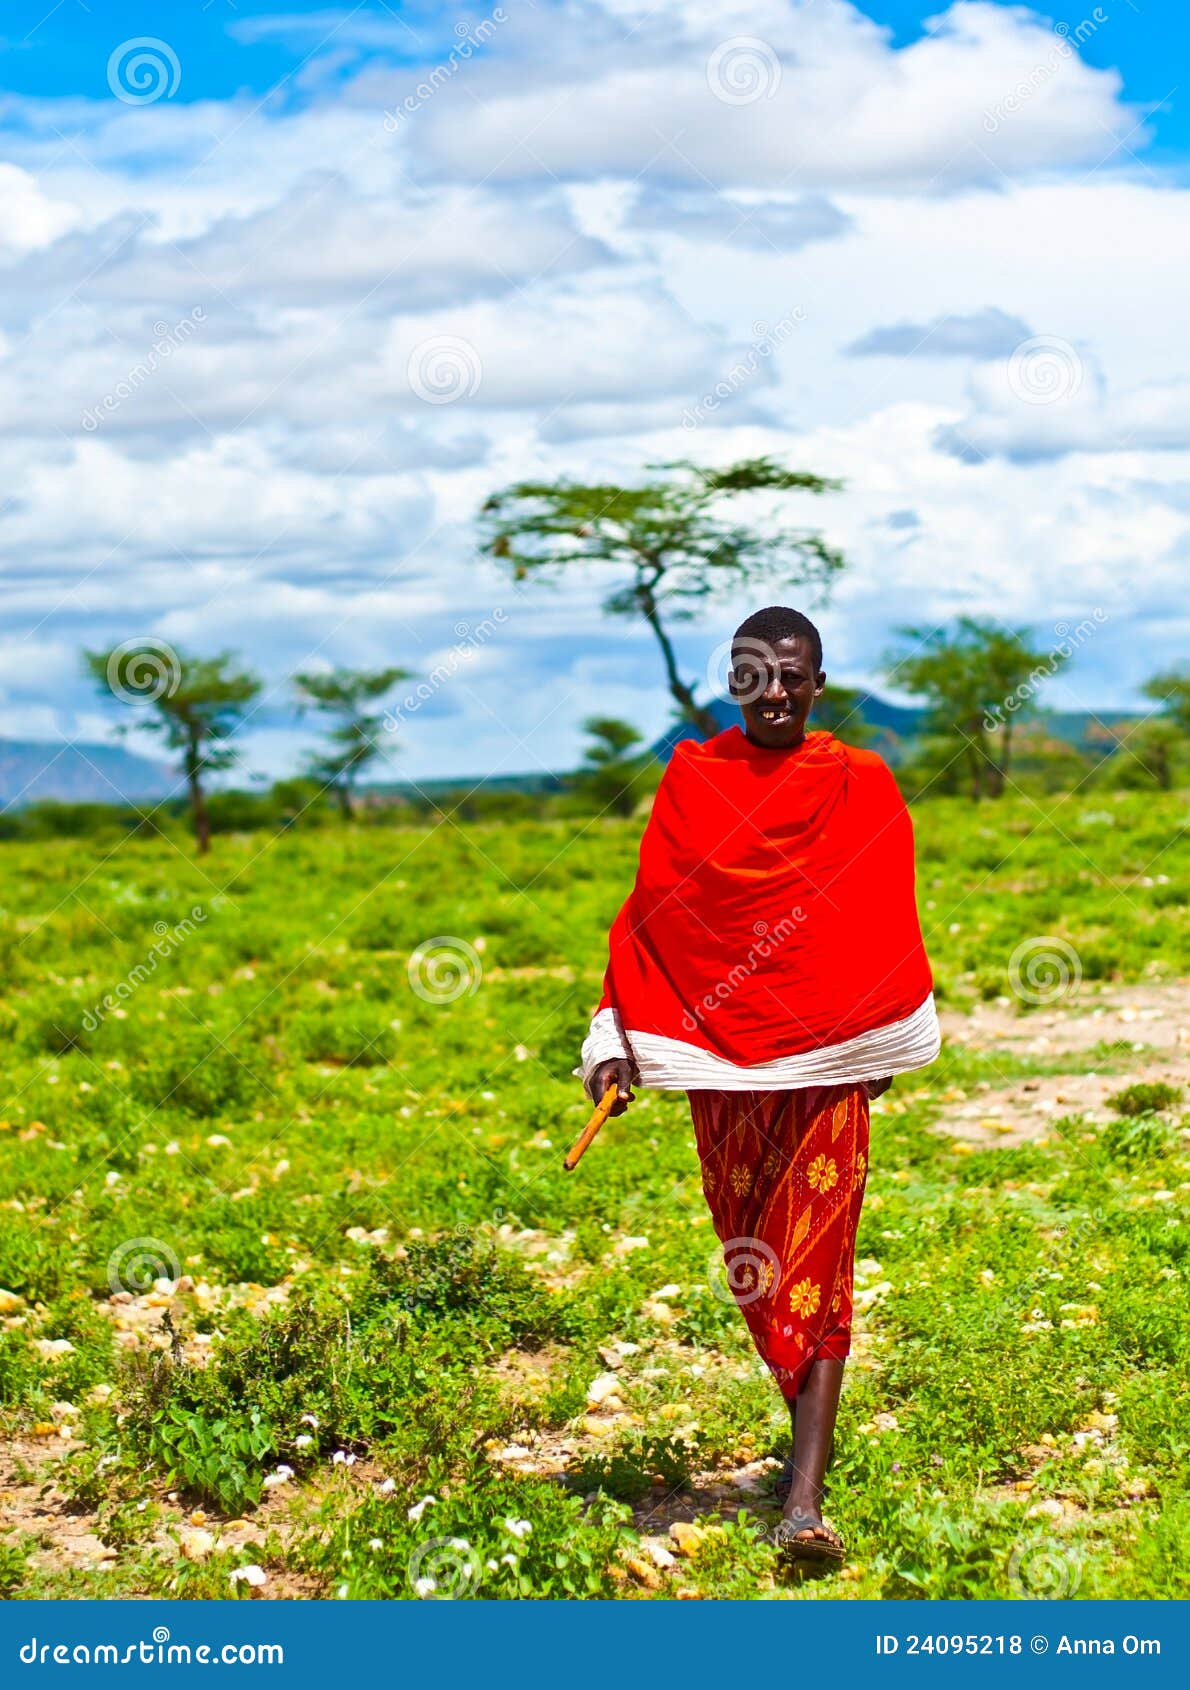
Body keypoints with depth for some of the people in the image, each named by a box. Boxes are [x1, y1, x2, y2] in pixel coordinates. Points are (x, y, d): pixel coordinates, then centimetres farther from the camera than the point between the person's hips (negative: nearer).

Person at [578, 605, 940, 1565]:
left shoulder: (862, 786, 1)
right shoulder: (691, 777, 4)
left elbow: (888, 922, 7)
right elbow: (649, 912, 4)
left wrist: (889, 1042, 8)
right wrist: (618, 1036, -2)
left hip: (827, 1054, -2)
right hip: (719, 1053, 2)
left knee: (816, 1258, -7)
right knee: (749, 1254, 10)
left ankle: (804, 1496, -13)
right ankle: (812, 1432, 29)